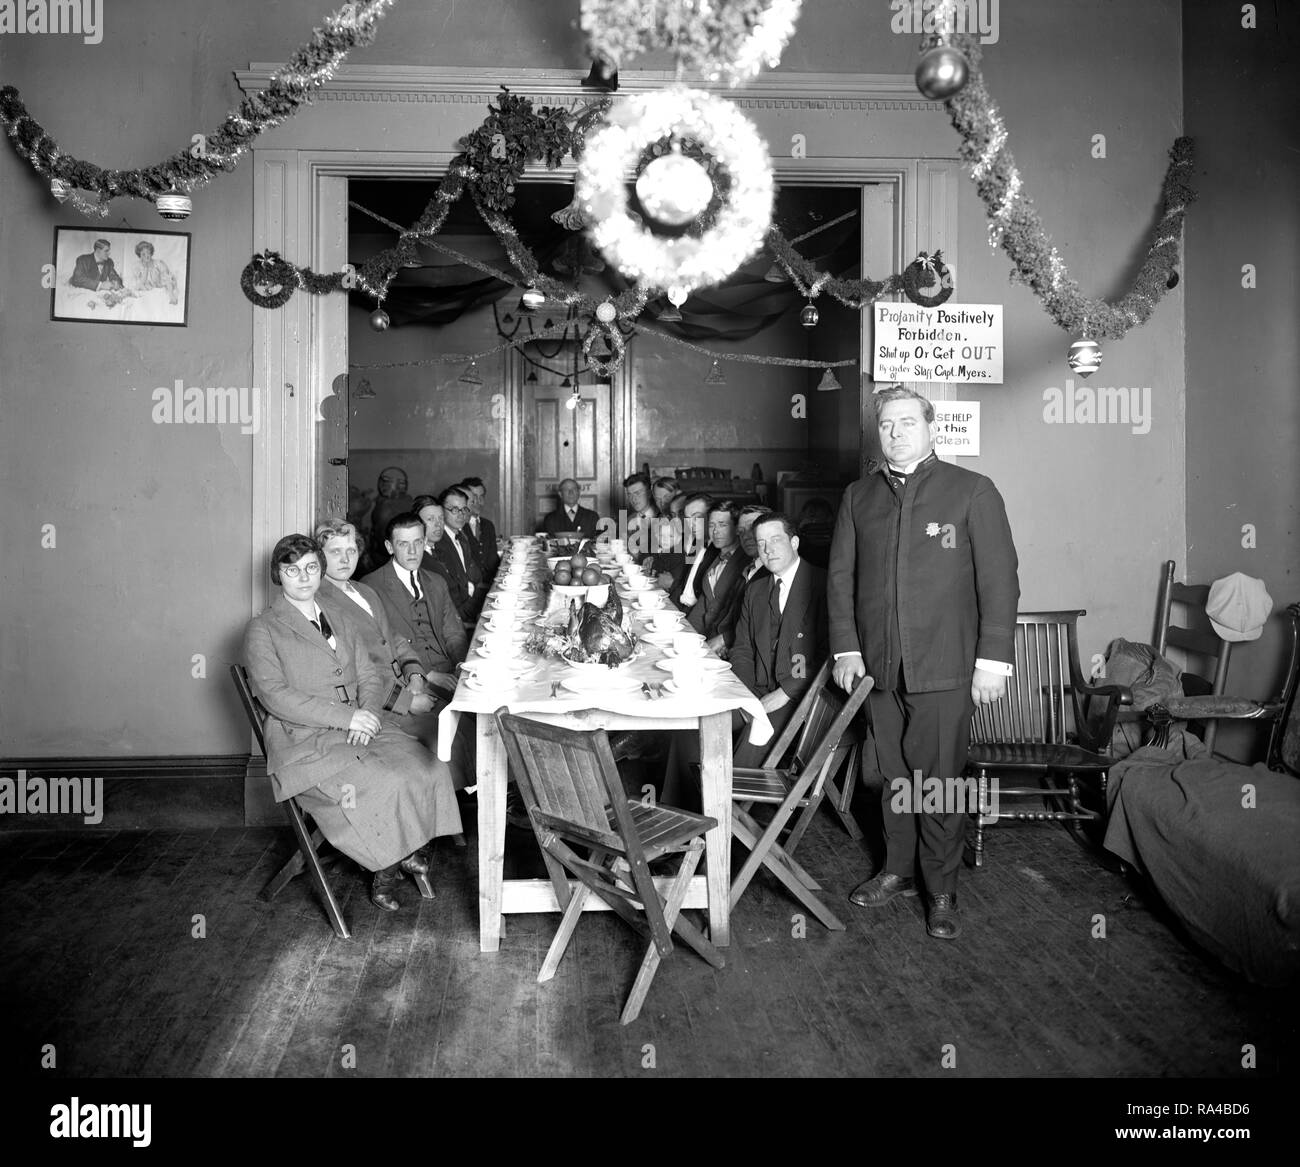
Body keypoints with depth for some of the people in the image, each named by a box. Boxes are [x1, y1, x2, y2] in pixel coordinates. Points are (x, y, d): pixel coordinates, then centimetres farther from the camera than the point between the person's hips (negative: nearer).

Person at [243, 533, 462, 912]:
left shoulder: (341, 623, 22)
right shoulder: (262, 630, 3)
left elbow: (371, 677, 15)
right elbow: (275, 696, -10)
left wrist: (368, 714, -8)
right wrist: (345, 716, -17)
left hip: (360, 728, 5)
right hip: (304, 741, -5)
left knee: (429, 768, -22)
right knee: (386, 784, -28)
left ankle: (402, 853, -7)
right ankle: (389, 865, -5)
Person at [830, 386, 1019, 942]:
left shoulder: (972, 491, 0)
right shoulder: (859, 496, 11)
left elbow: (999, 579, -4)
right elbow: (841, 576, 12)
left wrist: (993, 660, -9)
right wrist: (846, 647, 3)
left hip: (945, 666, -3)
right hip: (880, 665, 4)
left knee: (940, 778, 1)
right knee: (893, 773, 12)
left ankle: (941, 890, 15)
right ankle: (898, 869, 27)